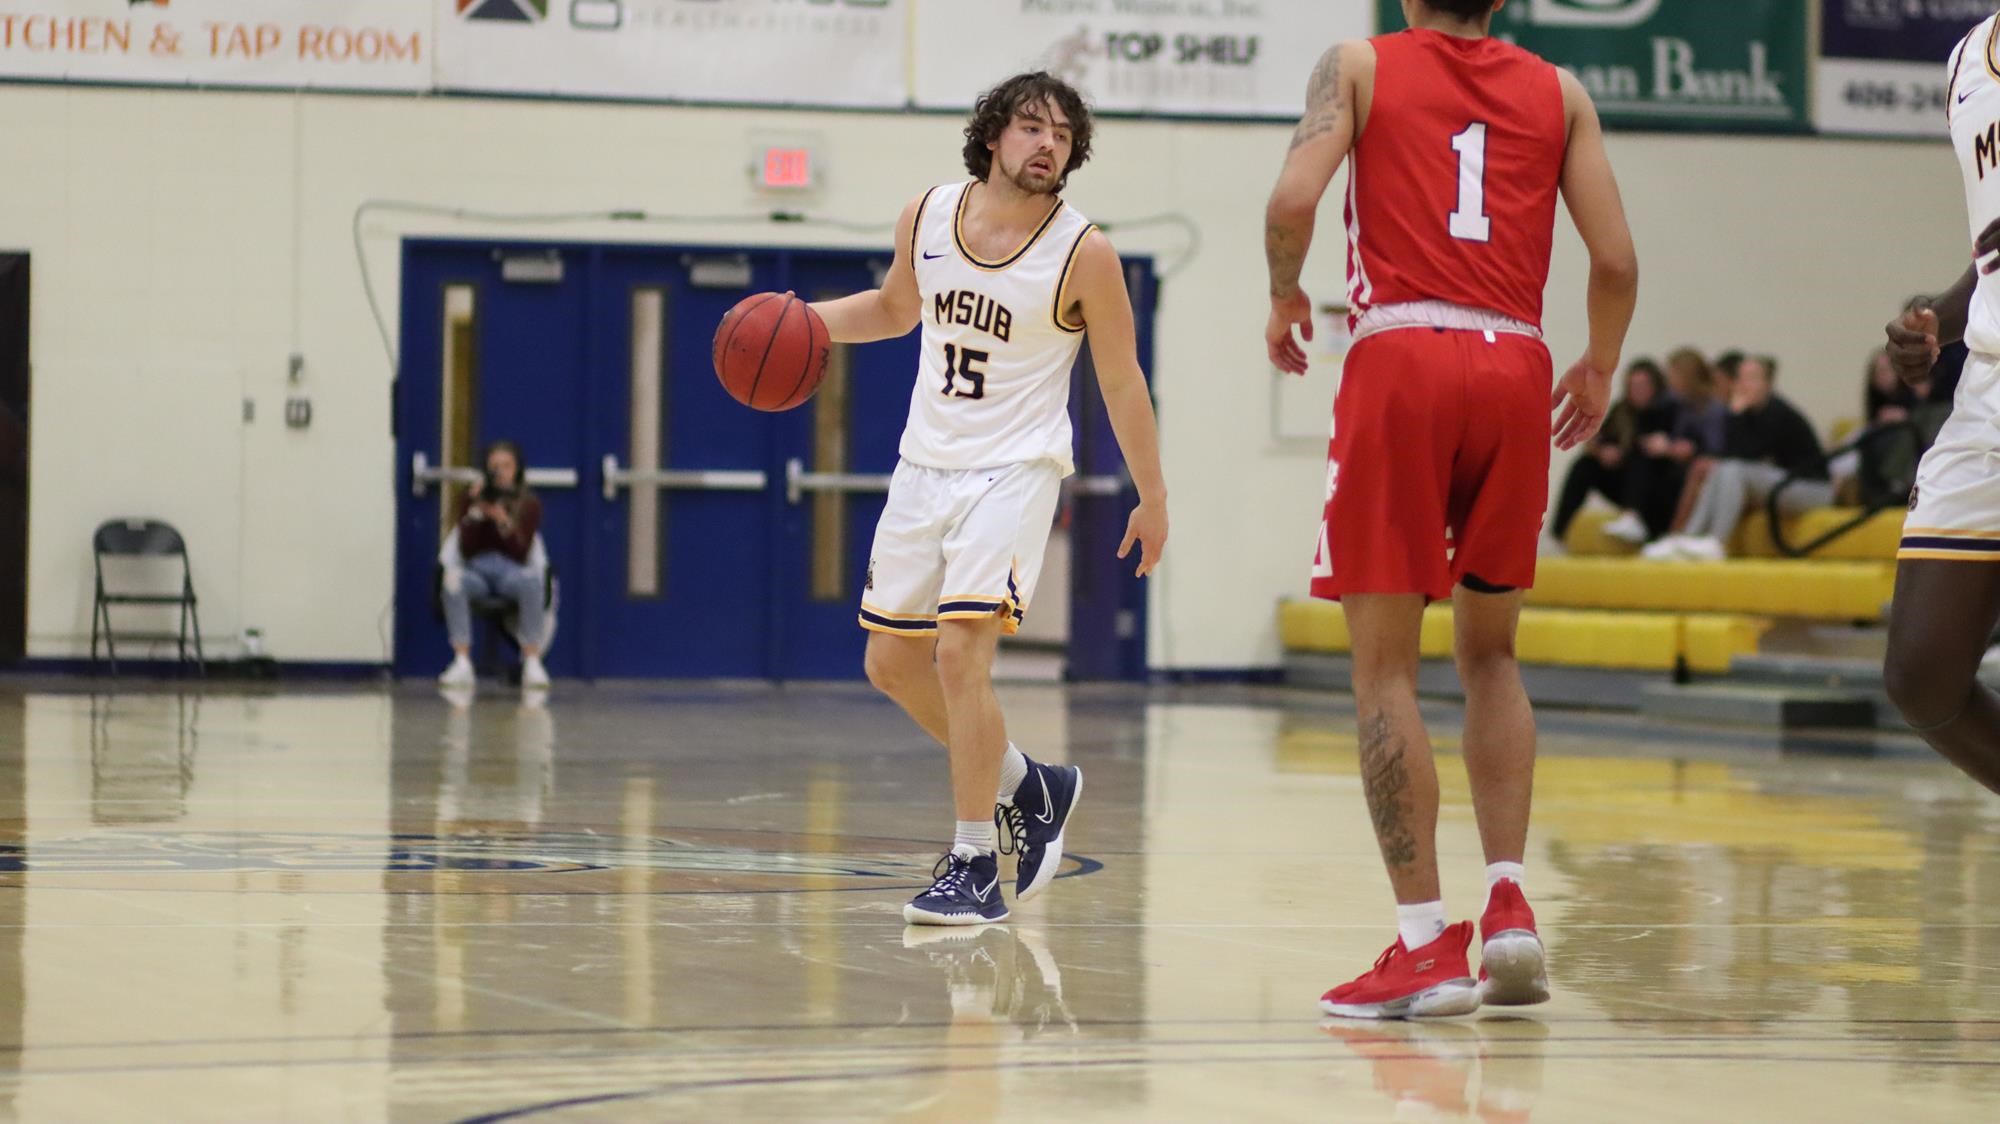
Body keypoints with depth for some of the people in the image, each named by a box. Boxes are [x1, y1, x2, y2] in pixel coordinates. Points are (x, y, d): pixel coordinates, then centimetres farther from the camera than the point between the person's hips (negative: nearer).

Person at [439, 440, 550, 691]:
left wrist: (503, 520, -20)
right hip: (476, 570, 1)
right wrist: (476, 509, -15)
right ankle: (461, 663, -40)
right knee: (453, 580, -36)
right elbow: (466, 550, -5)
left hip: (511, 570, 0)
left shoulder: (528, 503, 5)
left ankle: (532, 664, -36)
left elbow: (521, 553, -6)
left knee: (531, 581, -37)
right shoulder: (472, 498, 6)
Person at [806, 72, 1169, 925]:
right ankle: (1025, 788, 31)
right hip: (926, 463, 6)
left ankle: (974, 869, -9)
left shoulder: (1083, 254, -13)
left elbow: (1121, 382, -4)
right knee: (893, 660, 10)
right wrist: (808, 320, 4)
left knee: (959, 653, -19)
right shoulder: (927, 216, -1)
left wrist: (1153, 498, -1)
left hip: (1014, 471, -6)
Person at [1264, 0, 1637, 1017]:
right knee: (1489, 653, 19)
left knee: (1385, 664, 1)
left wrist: (1284, 300, 11)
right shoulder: (1557, 92, 15)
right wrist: (1600, 368, 25)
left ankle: (1427, 945, -6)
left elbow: (1293, 200, -8)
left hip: (1401, 359, -3)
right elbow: (1616, 259, 8)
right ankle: (1509, 908, 7)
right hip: (1514, 367, 3)